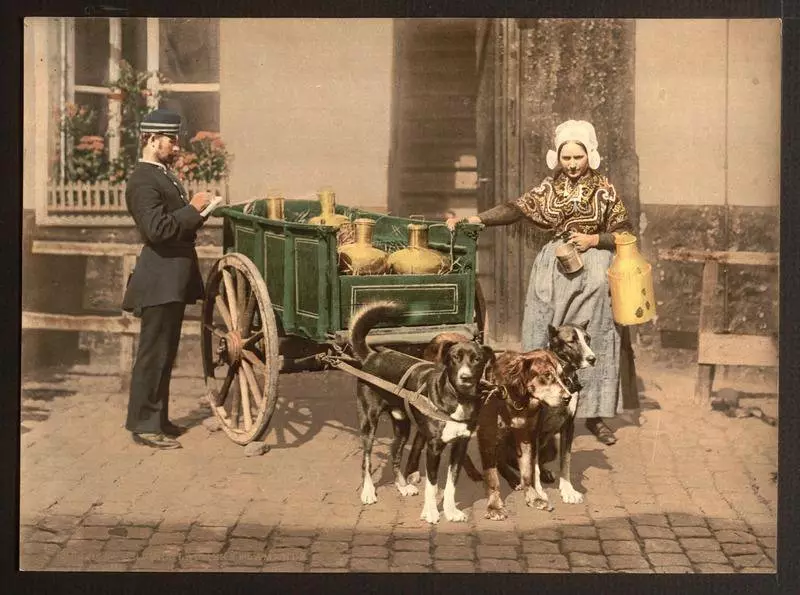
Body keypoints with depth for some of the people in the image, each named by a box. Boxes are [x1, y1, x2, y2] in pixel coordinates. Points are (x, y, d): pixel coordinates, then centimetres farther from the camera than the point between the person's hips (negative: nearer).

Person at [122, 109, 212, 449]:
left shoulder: (163, 175, 17)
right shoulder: (143, 181, -15)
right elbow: (157, 229, -26)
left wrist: (197, 212, 7)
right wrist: (193, 209, -19)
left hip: (173, 279, 10)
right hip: (160, 280, -10)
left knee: (165, 353, 15)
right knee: (153, 353, -5)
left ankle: (158, 419, 23)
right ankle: (144, 425, 1)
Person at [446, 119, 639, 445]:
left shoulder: (604, 191, 1)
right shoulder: (550, 188, 5)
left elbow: (625, 234, 3)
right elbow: (517, 209, -4)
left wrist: (594, 240, -12)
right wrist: (473, 220, -14)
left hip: (593, 274, -1)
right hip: (554, 270, 2)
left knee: (594, 342, 0)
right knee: (547, 341, 0)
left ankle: (595, 415, 9)